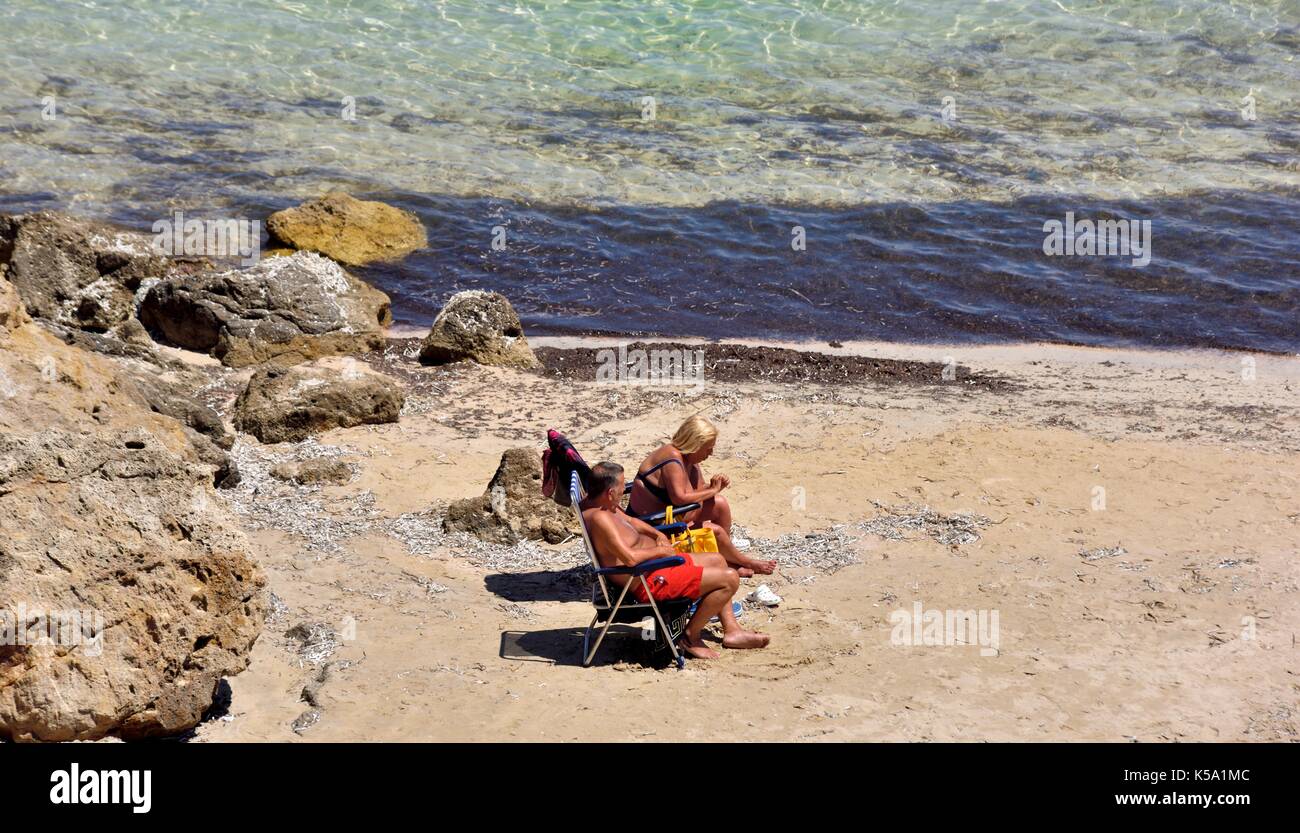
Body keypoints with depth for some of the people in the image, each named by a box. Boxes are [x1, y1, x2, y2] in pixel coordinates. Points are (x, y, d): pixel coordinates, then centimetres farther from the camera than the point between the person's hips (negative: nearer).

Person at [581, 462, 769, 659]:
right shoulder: (599, 517, -29)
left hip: (654, 564, 12)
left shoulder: (597, 503, 4)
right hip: (649, 581, -12)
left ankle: (732, 631, 26)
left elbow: (629, 520, 23)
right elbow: (630, 558, -36)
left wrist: (659, 535, 7)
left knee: (717, 560, 26)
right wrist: (660, 550, -17)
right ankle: (689, 637, 2)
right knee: (729, 579, -13)